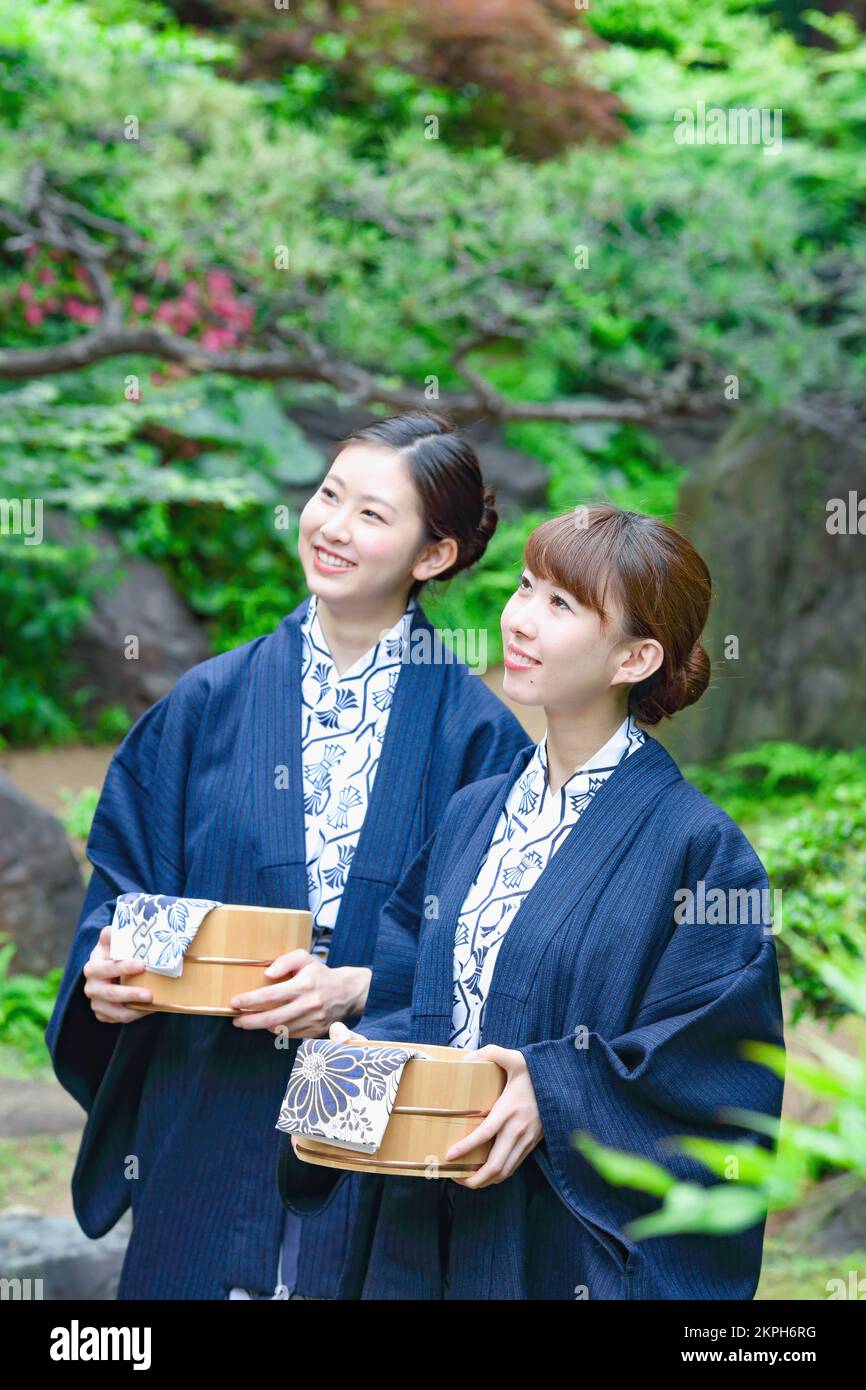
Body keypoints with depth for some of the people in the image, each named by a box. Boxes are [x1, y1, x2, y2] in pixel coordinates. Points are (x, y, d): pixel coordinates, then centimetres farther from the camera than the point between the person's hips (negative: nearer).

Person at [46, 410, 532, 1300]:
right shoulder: (209, 703, 6)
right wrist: (112, 965, -10)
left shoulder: (474, 733, -1)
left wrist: (361, 989, -18)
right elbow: (127, 873, 10)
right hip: (211, 1129, 2)